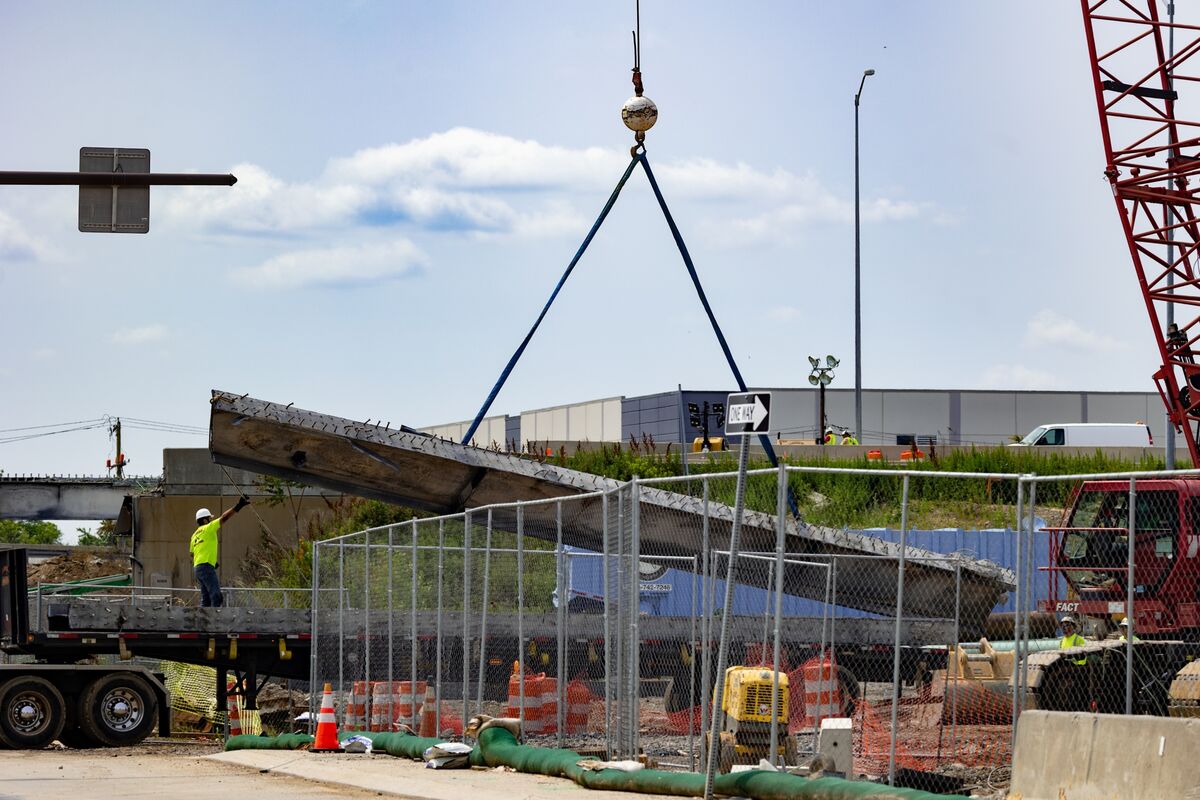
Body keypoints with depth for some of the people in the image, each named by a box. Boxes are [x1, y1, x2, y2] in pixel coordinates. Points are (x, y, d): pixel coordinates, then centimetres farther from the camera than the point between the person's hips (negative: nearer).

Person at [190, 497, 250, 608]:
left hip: (197, 568, 9)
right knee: (217, 596, -15)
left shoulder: (195, 535, 20)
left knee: (206, 599, 11)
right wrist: (238, 507, -16)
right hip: (207, 567, -9)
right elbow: (223, 518, -13)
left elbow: (192, 555, 24)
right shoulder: (208, 528, -4)